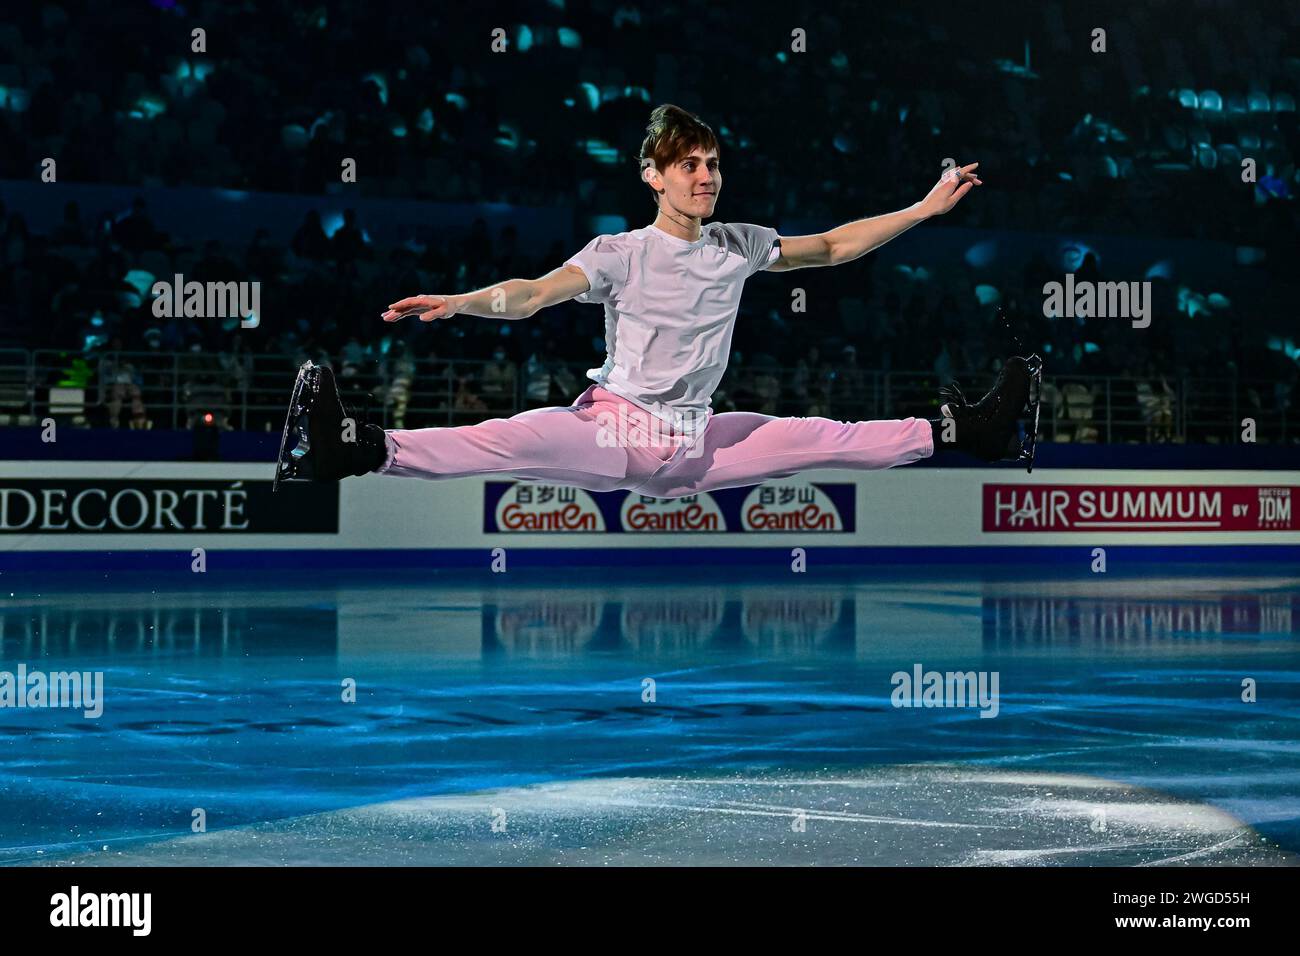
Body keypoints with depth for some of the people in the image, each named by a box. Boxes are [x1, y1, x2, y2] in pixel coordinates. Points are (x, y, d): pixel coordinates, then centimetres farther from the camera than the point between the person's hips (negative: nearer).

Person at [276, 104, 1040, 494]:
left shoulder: (740, 246, 6)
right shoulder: (622, 254, -7)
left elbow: (832, 247, 16)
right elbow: (531, 295, -20)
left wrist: (925, 209, 12)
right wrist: (461, 302, -40)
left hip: (695, 446, 5)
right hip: (614, 431, -5)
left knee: (819, 438, 1)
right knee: (520, 438, -32)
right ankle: (355, 451, -48)